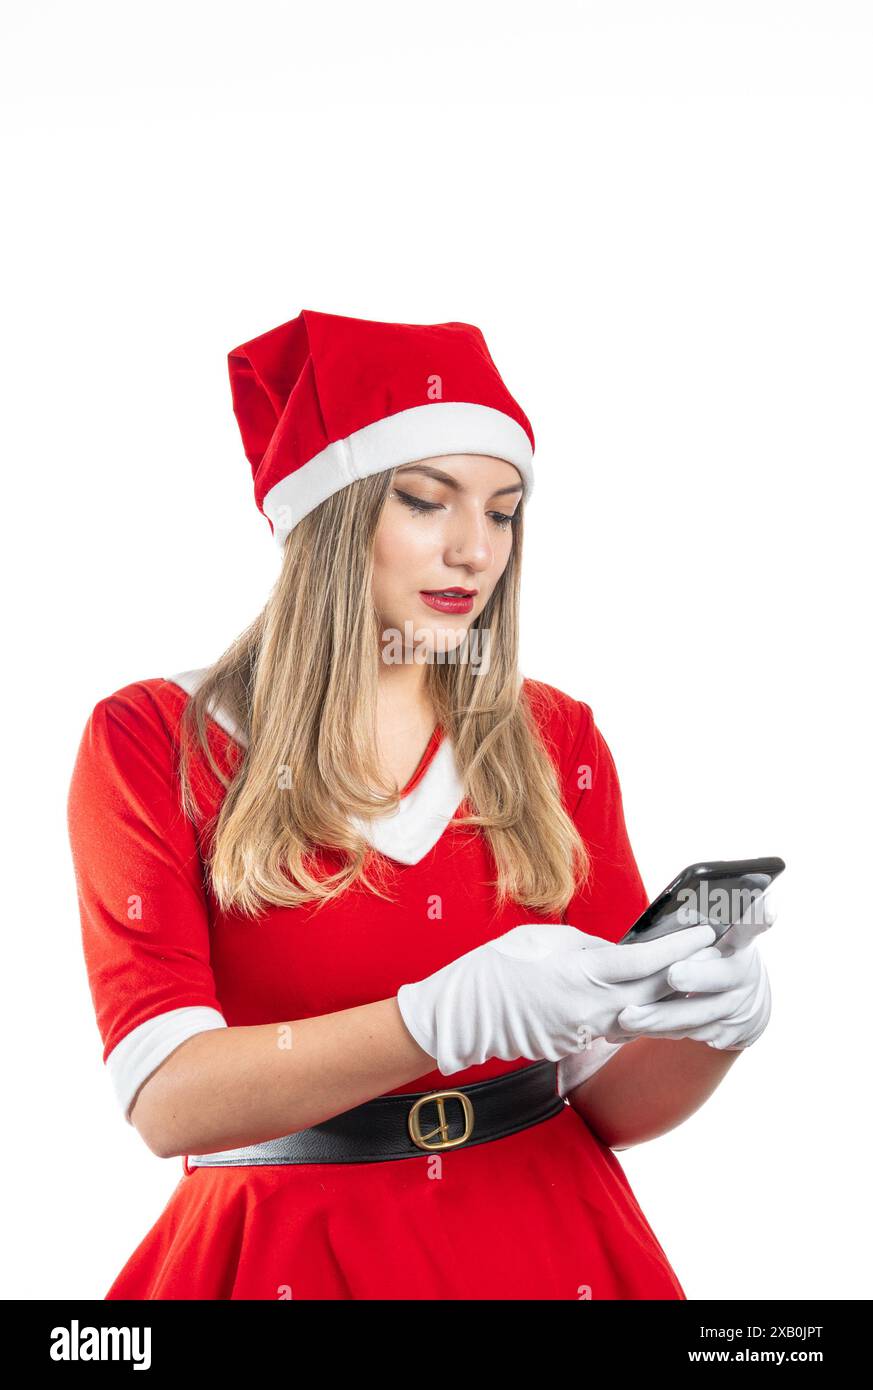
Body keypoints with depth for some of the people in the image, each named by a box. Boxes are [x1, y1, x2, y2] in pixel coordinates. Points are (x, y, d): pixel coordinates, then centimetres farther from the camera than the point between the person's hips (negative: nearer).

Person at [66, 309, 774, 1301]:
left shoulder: (557, 741, 1)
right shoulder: (153, 741, -7)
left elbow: (608, 1100, 1)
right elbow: (166, 1098, -17)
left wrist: (711, 1021, -20)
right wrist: (455, 1017, -29)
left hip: (548, 1246, 3)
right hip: (287, 1250, -2)